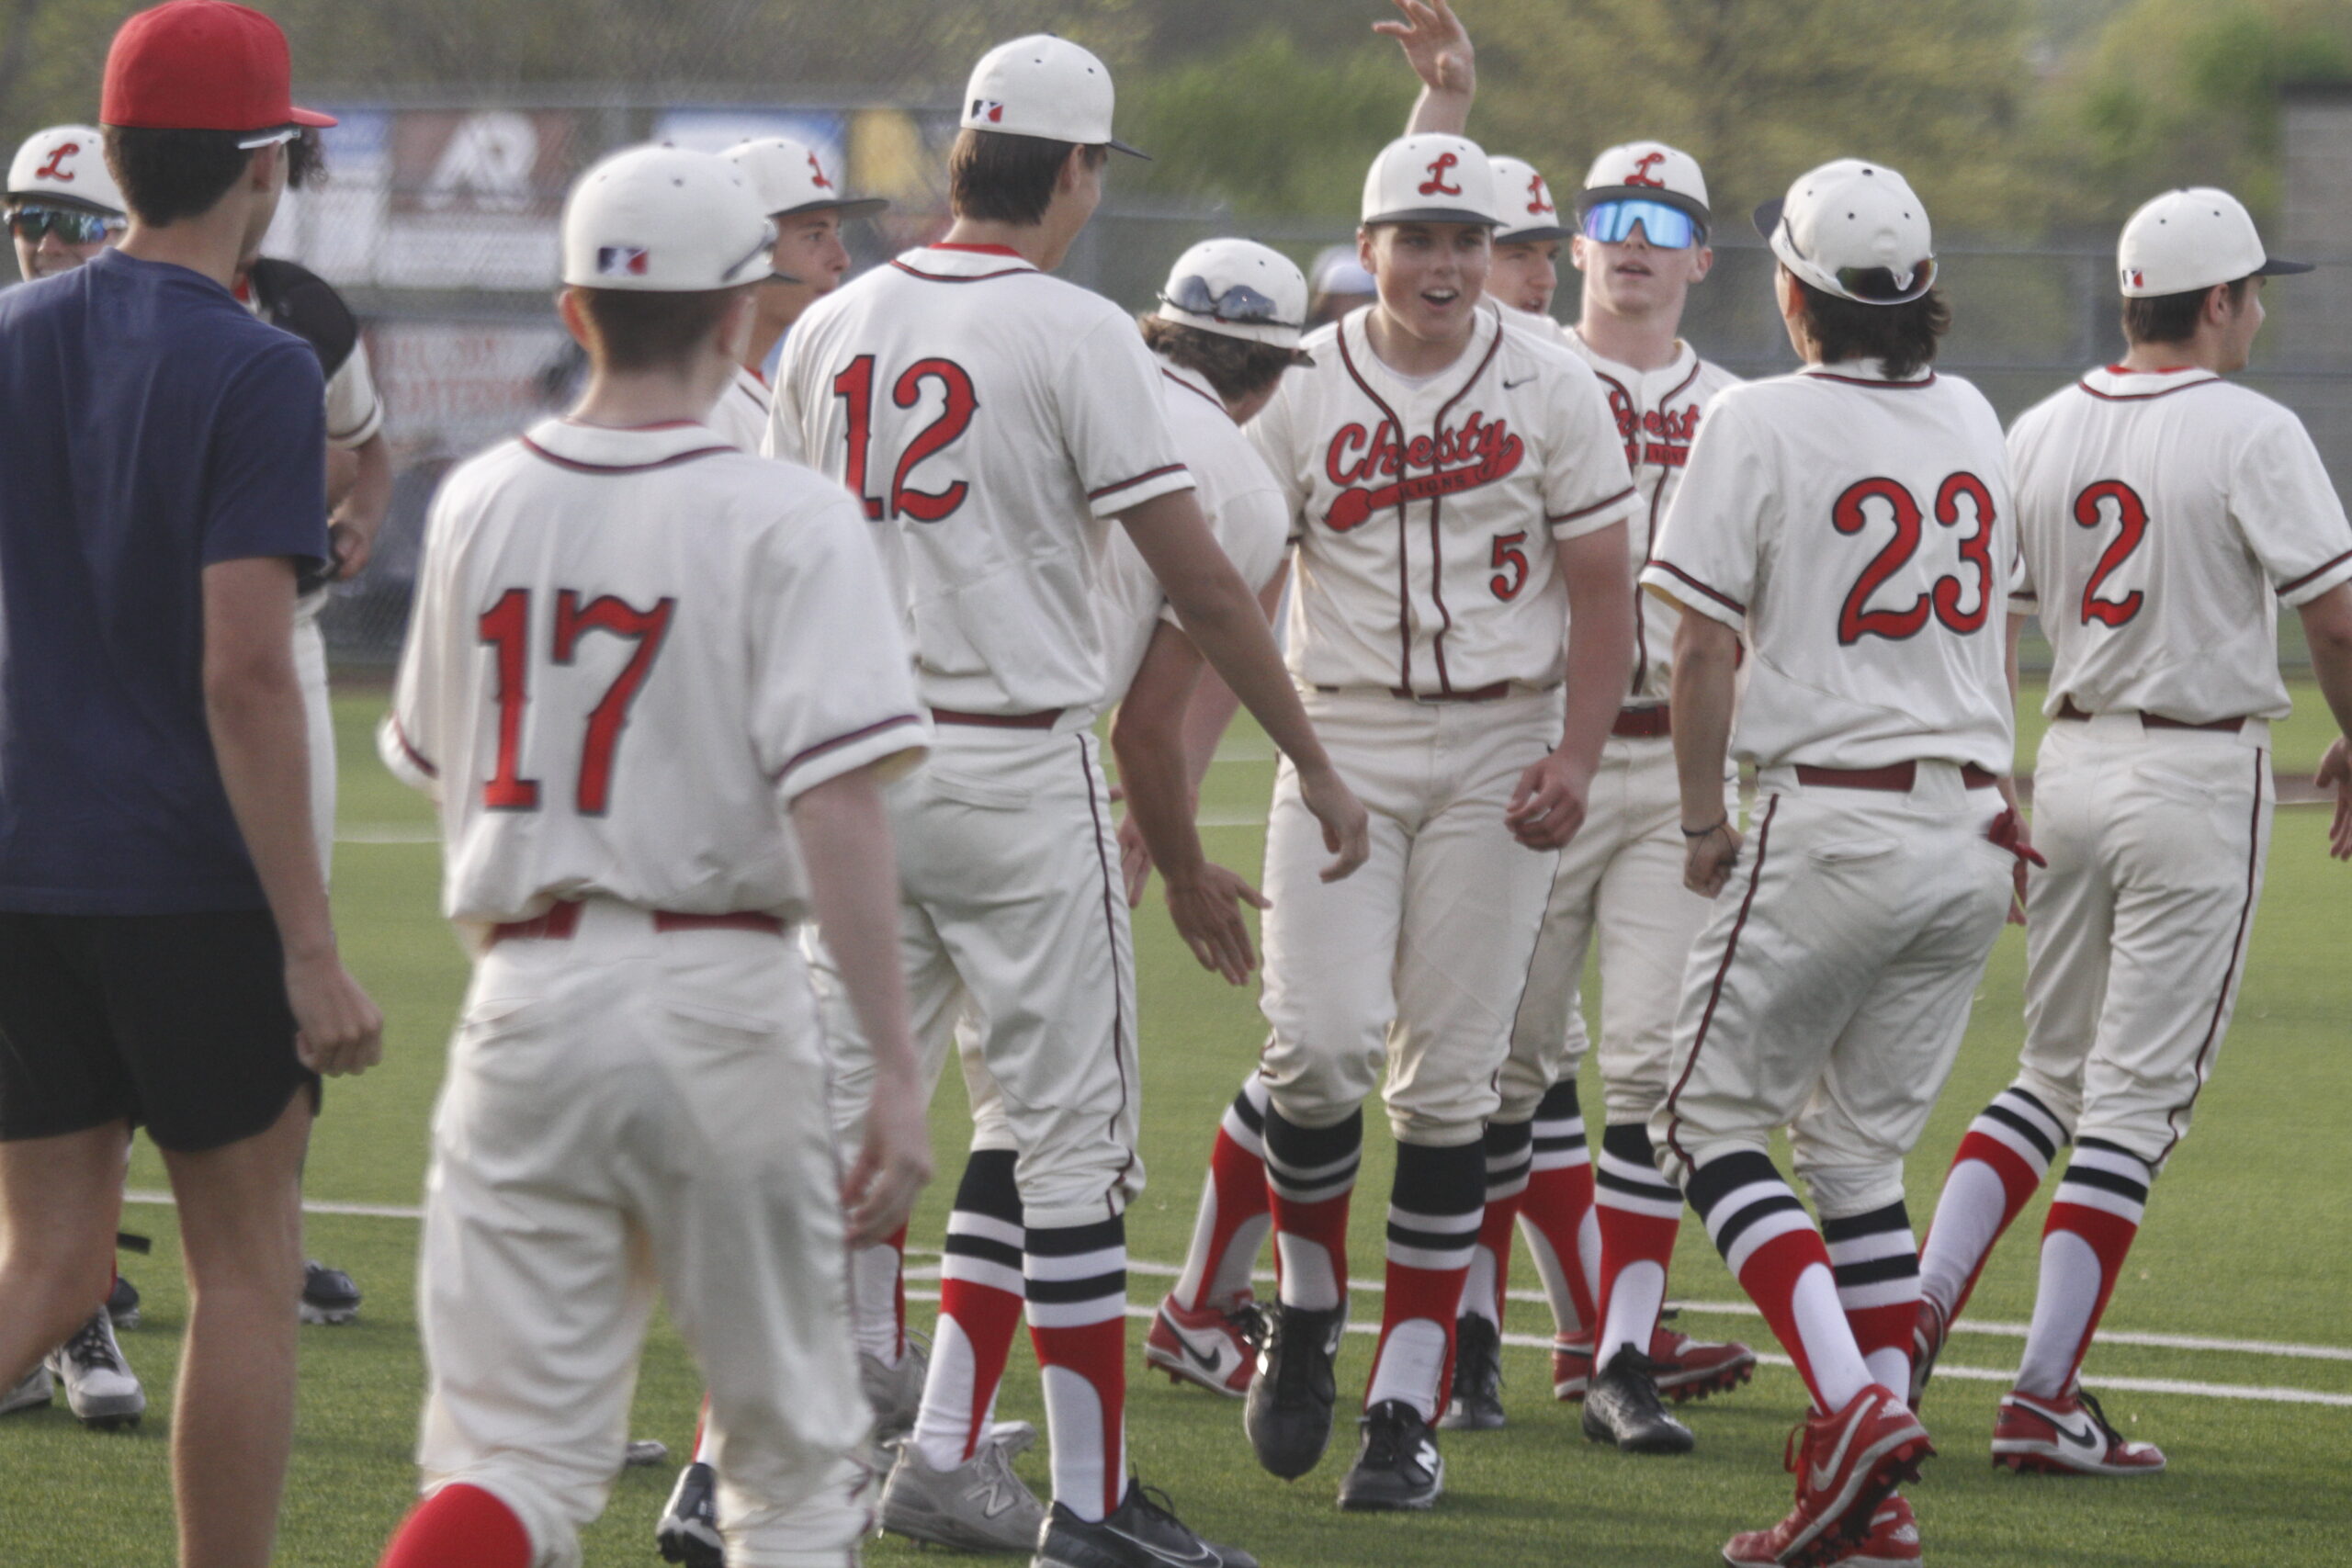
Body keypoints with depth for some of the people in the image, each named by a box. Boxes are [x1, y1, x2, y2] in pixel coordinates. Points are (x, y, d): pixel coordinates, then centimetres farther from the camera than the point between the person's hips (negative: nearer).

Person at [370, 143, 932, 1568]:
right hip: (720, 994, -3)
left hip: (525, 990, 3)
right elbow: (835, 806, -17)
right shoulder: (785, 518, -9)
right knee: (795, 1452, 11)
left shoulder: (480, 504, 6)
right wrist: (899, 1074, -17)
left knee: (518, 1453, 2)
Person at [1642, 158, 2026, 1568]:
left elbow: (1705, 650, -10)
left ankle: (1854, 1402, -16)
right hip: (1972, 829, 6)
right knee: (1861, 1146, 13)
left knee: (1716, 1120, 4)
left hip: (1833, 826, -6)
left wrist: (1703, 821, 3)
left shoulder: (1761, 423, -9)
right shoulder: (1972, 420, 11)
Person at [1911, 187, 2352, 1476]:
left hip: (2068, 764, 6)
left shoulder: (2039, 433, 6)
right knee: (2137, 1097, -2)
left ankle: (1920, 1308, 2)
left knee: (2051, 1075, 18)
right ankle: (2044, 1397, -5)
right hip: (2198, 775, -6)